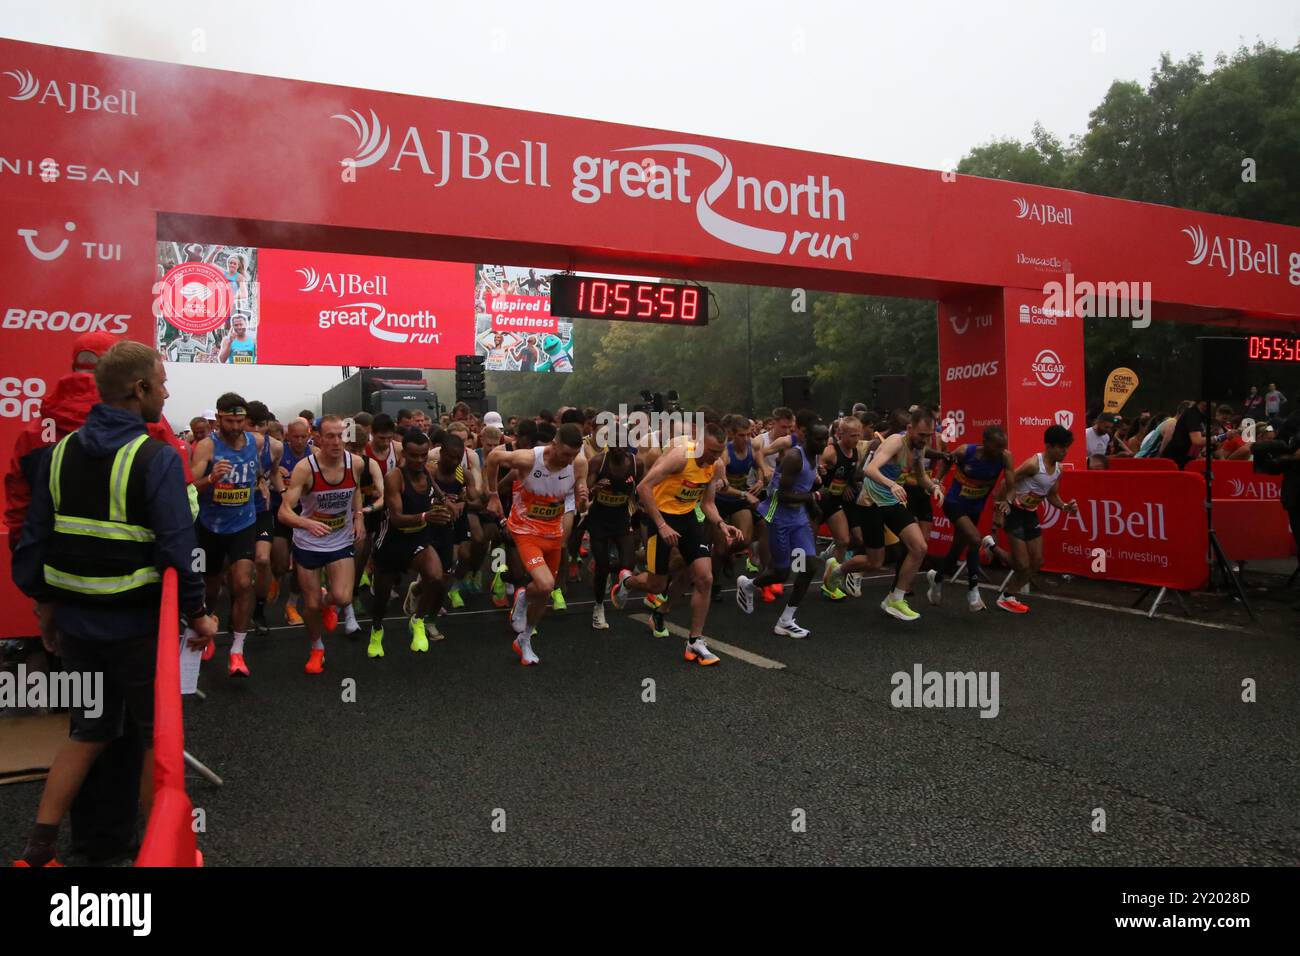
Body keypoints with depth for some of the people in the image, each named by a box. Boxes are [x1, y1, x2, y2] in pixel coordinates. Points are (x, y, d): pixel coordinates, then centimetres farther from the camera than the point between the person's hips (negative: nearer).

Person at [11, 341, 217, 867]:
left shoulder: (60, 453, 3)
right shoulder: (156, 458, -16)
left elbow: (33, 537, 5)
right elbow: (176, 547, -19)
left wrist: (42, 595, 17)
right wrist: (197, 612, -10)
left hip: (75, 621, 6)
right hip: (137, 624, -6)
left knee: (89, 729, 22)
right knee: (160, 734, 11)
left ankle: (38, 847, 22)